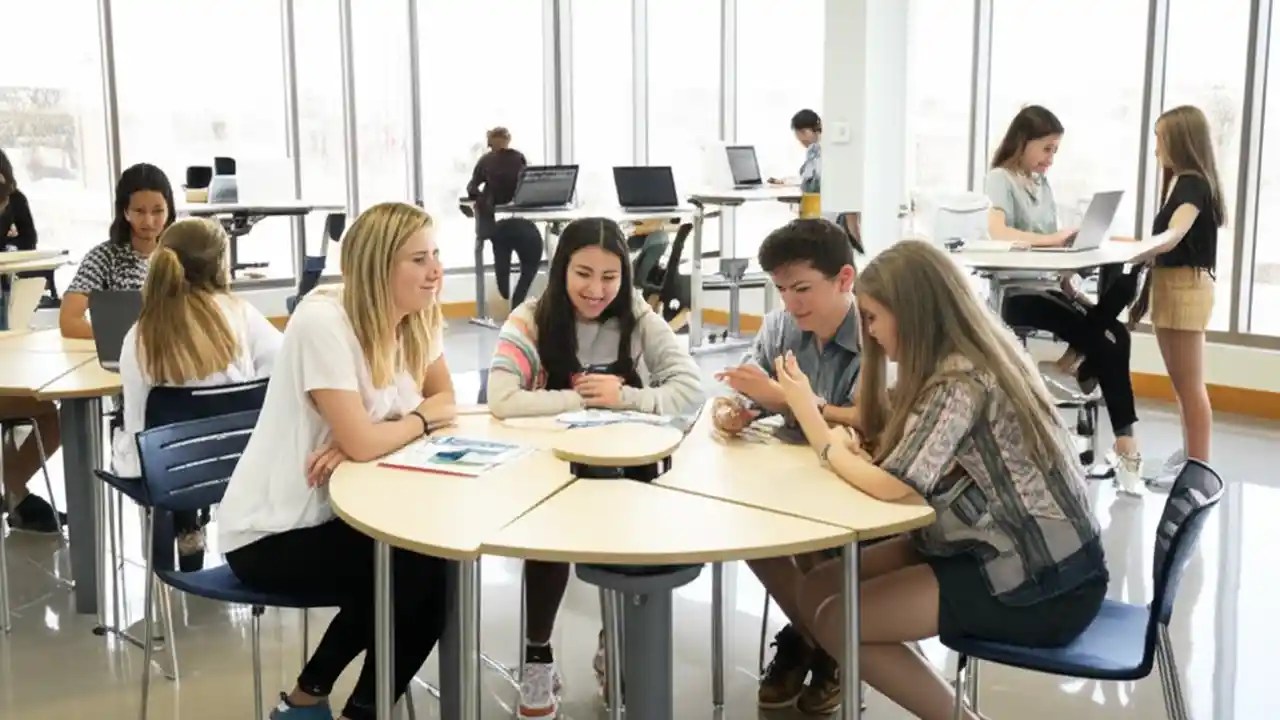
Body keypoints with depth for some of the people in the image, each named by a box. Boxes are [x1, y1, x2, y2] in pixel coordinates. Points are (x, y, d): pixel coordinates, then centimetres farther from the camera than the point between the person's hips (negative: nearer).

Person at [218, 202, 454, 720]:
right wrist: (419, 418, -9)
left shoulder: (418, 319, -2)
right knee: (421, 574, -17)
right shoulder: (322, 322, -25)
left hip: (337, 511, 7)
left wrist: (368, 435, -15)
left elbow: (444, 402, 4)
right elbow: (362, 443, -30)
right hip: (270, 533, -7)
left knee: (443, 563, -9)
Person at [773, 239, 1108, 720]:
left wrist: (812, 420, -16)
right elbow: (886, 440, 9)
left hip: (1043, 586, -9)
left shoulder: (962, 383, -23)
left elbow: (892, 486, -29)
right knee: (817, 588, 2)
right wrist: (845, 438, -12)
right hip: (1007, 550, 9)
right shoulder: (964, 360, 5)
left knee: (834, 620, -10)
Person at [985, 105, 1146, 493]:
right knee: (1107, 341, -19)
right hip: (1017, 294, -8)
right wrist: (1055, 238, -28)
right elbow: (997, 232, -27)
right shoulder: (1001, 178, -7)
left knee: (1115, 335, -21)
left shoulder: (1042, 182, 18)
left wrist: (1071, 287, 0)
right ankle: (1125, 444, -16)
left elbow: (1052, 248, 15)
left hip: (1048, 287, 8)